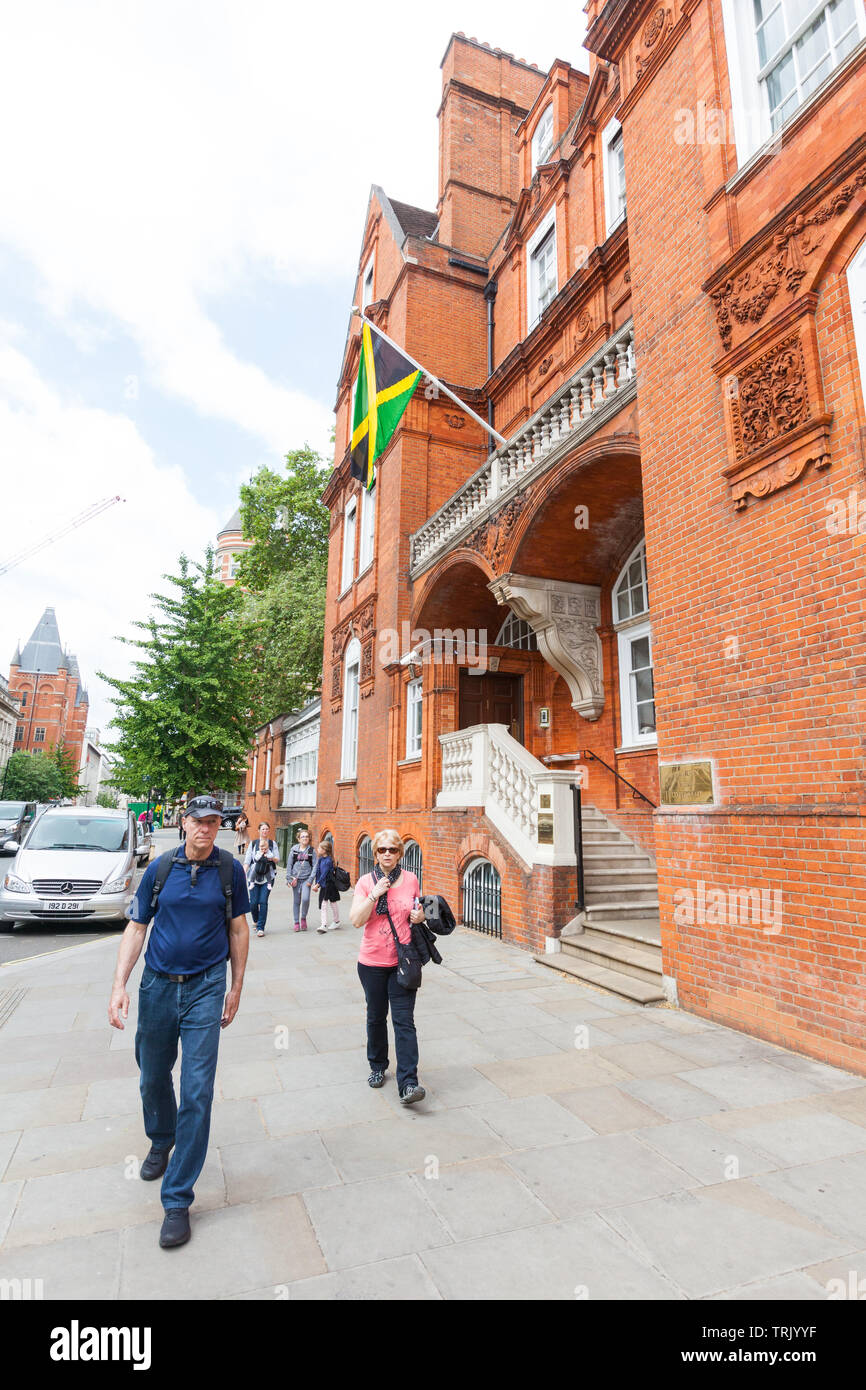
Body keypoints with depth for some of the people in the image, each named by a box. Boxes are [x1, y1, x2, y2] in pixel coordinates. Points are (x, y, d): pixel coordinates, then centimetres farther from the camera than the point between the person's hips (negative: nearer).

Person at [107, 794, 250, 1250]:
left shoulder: (230, 870, -7)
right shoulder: (160, 868, -4)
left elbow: (238, 929, 2)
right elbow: (136, 927, 2)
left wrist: (236, 987, 4)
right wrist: (118, 985, -6)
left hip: (205, 988, -2)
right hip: (157, 985, 2)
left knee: (197, 1091, -3)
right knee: (153, 1078, 20)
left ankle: (177, 1199, 13)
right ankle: (161, 1141, 51)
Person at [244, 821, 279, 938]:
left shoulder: (273, 843, 9)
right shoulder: (253, 843, 7)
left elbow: (278, 859, 5)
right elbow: (247, 860, 3)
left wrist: (272, 858, -17)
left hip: (268, 877, 0)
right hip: (254, 877, 0)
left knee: (263, 902, -7)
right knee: (253, 902, -2)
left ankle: (260, 928, 2)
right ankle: (256, 921, 27)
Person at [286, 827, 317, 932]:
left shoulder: (312, 850, 2)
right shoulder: (294, 849, 4)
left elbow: (314, 866, 2)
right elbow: (289, 864, 7)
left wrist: (311, 879, -7)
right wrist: (288, 878, 1)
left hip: (306, 879, -1)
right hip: (295, 878, 1)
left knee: (305, 899, -17)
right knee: (296, 901, 6)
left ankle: (303, 918, 7)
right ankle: (296, 922, 19)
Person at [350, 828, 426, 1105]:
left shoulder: (411, 880, -1)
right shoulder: (366, 882, -5)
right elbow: (356, 920, -12)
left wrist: (420, 915, -8)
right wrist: (375, 894, -22)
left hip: (403, 962, 0)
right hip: (372, 962, 1)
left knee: (404, 1021, -5)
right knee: (376, 1017, 16)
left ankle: (408, 1083, -2)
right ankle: (377, 1066, 37)